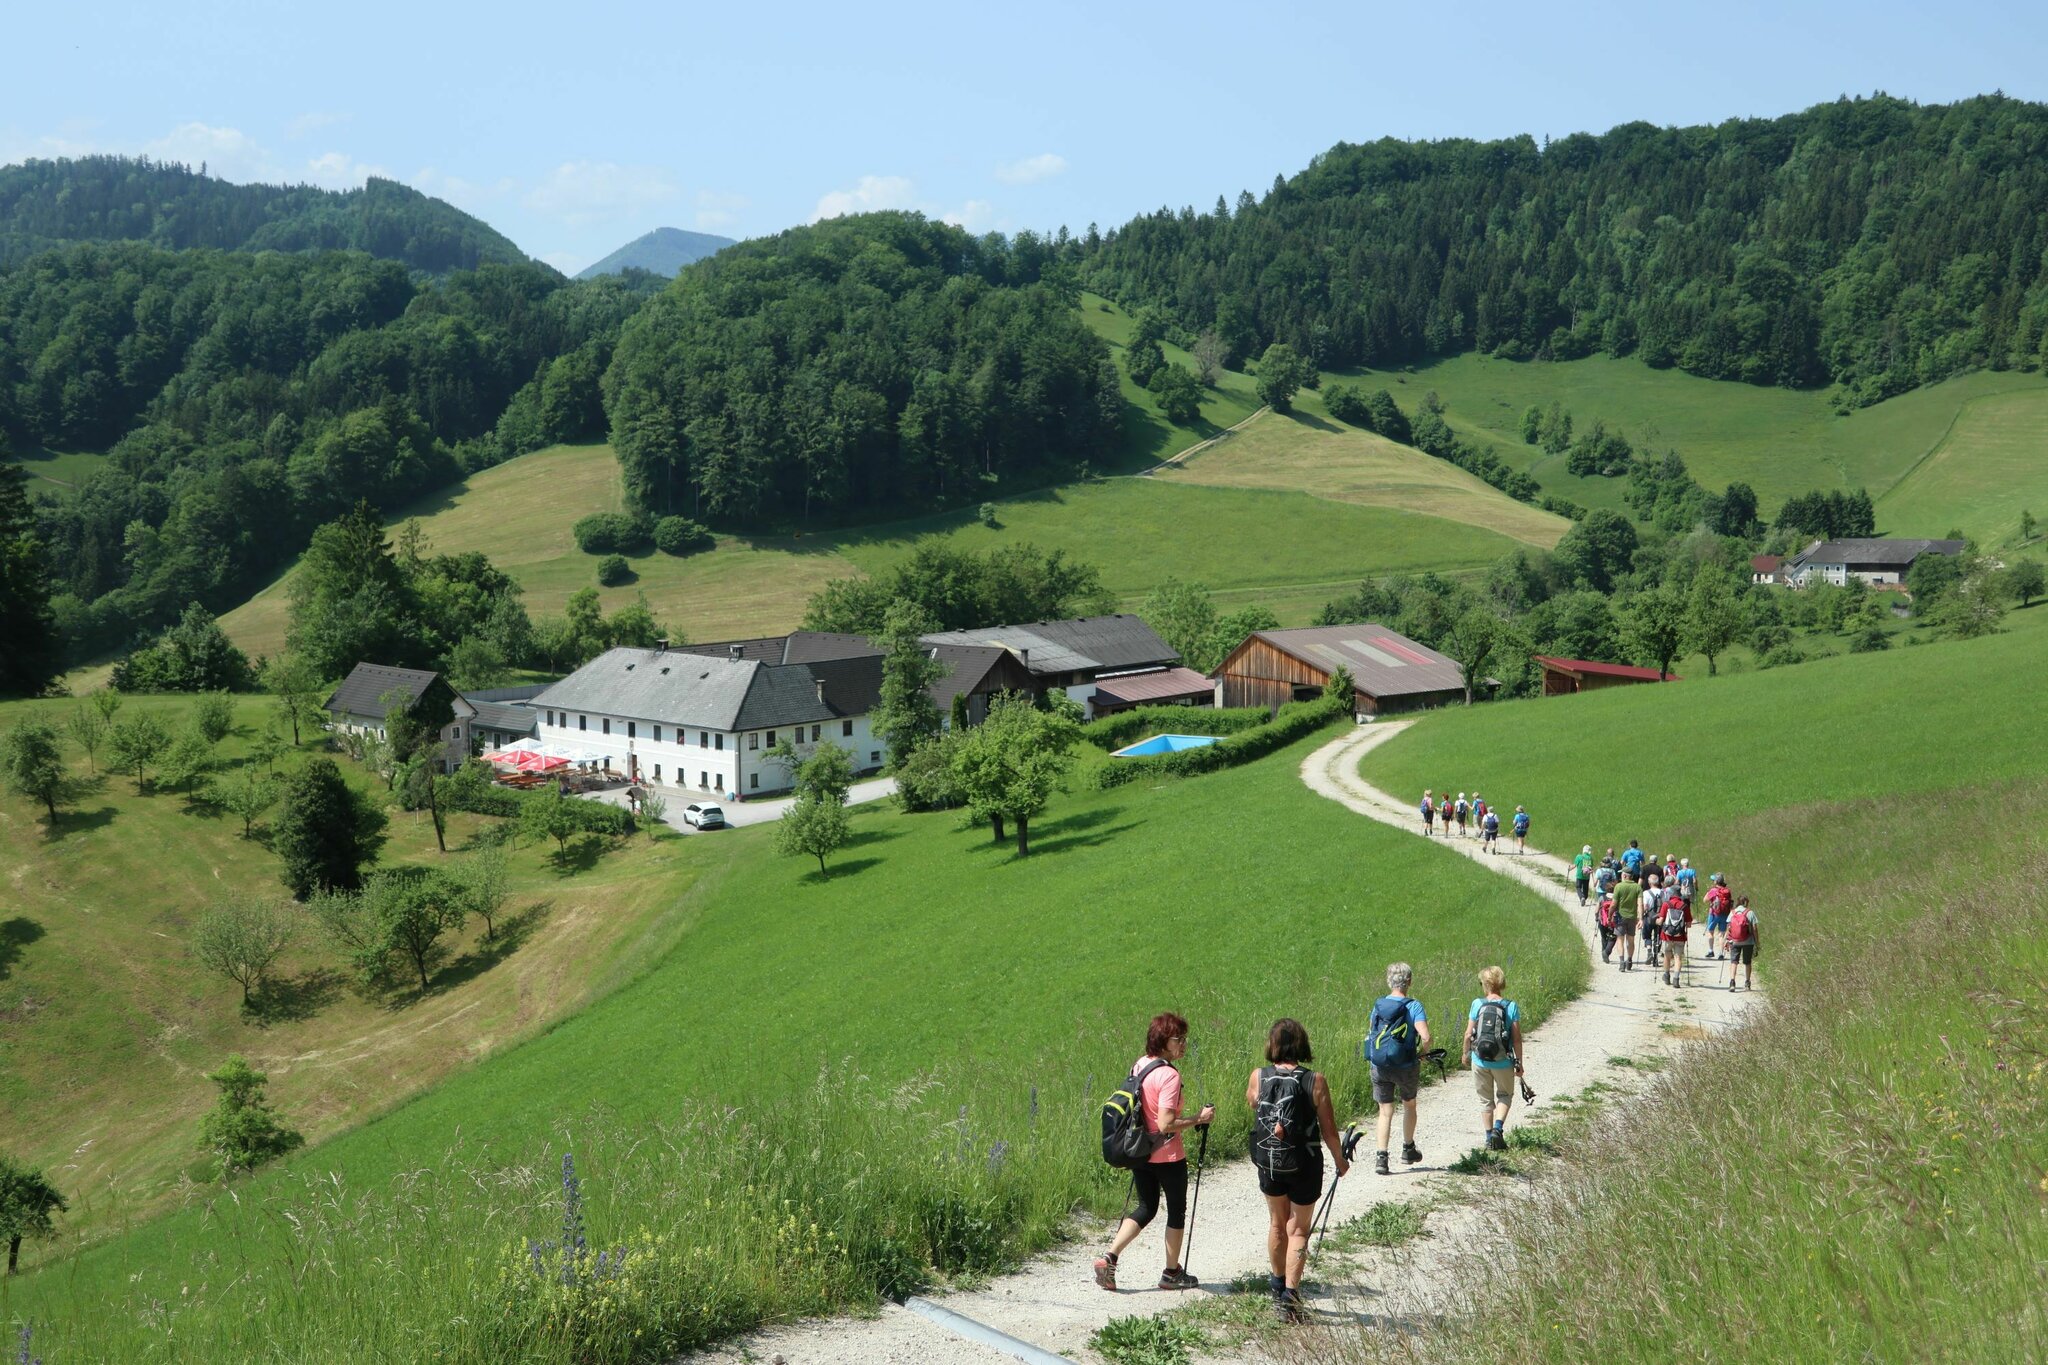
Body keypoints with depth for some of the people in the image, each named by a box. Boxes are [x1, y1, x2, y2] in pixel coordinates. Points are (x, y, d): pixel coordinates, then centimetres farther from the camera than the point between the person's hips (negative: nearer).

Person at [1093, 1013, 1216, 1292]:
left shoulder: (1139, 1065, 3)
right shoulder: (1169, 1075, -22)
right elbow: (1166, 1124, -26)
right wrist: (1199, 1119, -16)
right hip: (1168, 1156, -7)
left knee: (1146, 1208, 18)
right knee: (1177, 1210, 13)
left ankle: (1109, 1257, 3)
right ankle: (1172, 1273, 24)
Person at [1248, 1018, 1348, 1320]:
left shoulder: (1258, 1076, -10)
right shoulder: (1315, 1082, -16)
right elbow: (1328, 1130, -9)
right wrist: (1340, 1162, 6)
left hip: (1268, 1162, 3)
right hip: (1305, 1164, -2)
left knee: (1277, 1224, 23)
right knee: (1298, 1229, 10)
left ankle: (1278, 1283, 37)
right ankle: (1290, 1292, -1)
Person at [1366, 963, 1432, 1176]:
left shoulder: (1378, 1005, 1)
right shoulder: (1413, 1006, -13)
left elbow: (1369, 1035, 6)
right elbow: (1425, 1037, -22)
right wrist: (1421, 1053, -3)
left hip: (1379, 1066, 2)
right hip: (1405, 1066, -2)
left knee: (1385, 1111, 8)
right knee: (1409, 1104, 22)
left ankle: (1381, 1157, -4)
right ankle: (1408, 1150, 35)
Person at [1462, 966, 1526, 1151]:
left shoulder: (1477, 1004, -8)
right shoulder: (1511, 1007, -9)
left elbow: (1469, 1034, -5)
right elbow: (1517, 1038, -7)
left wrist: (1466, 1053, 13)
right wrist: (1519, 1062, 4)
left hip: (1480, 1061, 1)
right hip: (1503, 1062, -1)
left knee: (1486, 1099, 17)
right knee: (1505, 1095, 20)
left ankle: (1490, 1137, 22)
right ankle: (1498, 1127, -1)